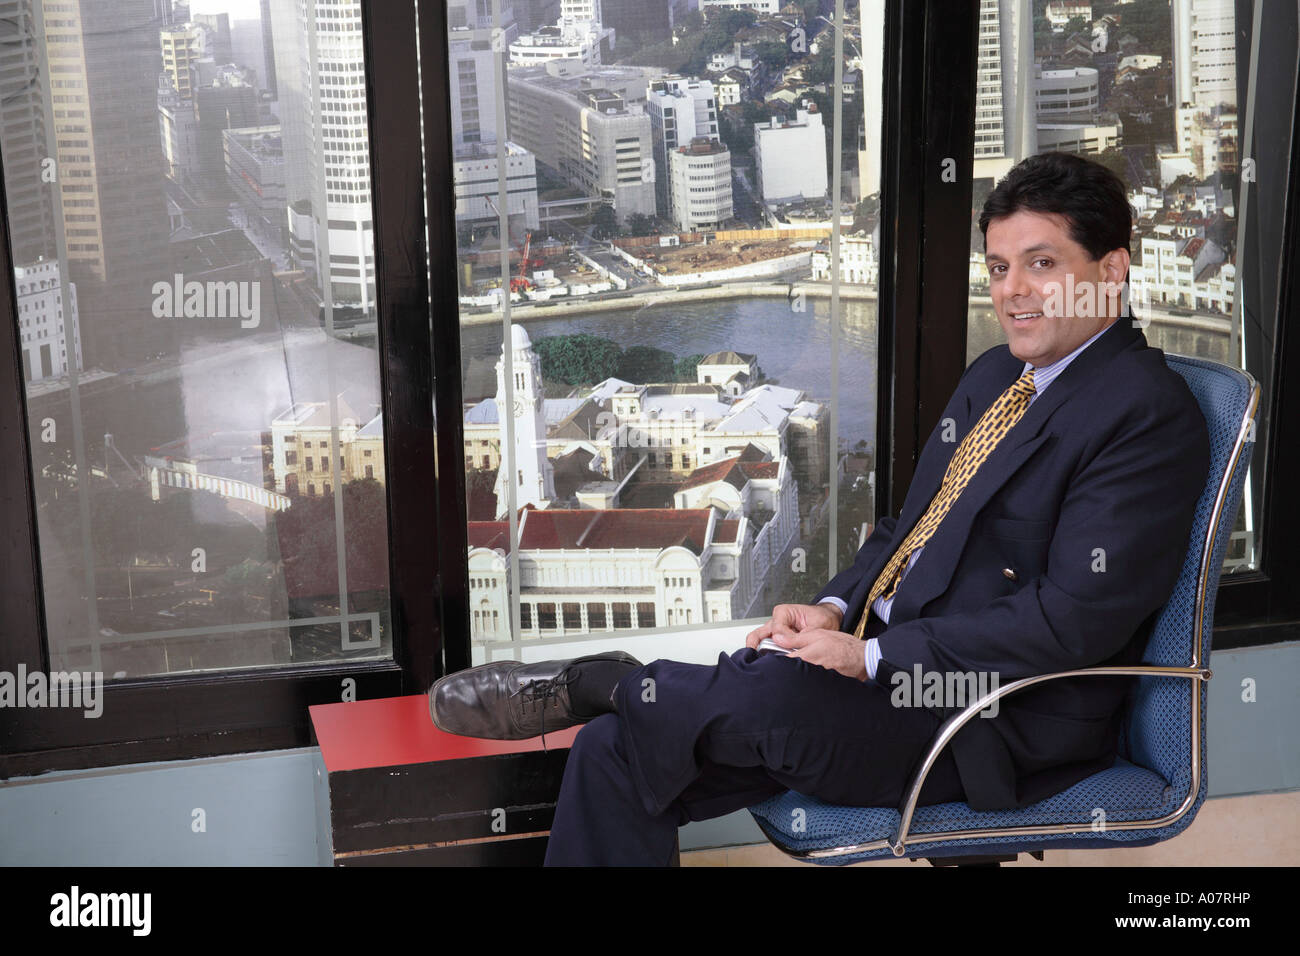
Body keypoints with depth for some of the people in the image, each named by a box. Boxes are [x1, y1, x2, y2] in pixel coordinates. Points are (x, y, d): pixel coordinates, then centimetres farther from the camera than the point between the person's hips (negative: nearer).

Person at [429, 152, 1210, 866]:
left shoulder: (1149, 414, -12)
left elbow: (1074, 621, -19)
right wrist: (836, 610, 2)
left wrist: (871, 657, -19)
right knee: (615, 754, -7)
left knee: (779, 687, -35)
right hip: (886, 664, 8)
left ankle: (599, 682, -6)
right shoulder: (994, 374, 17)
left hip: (1001, 724, -8)